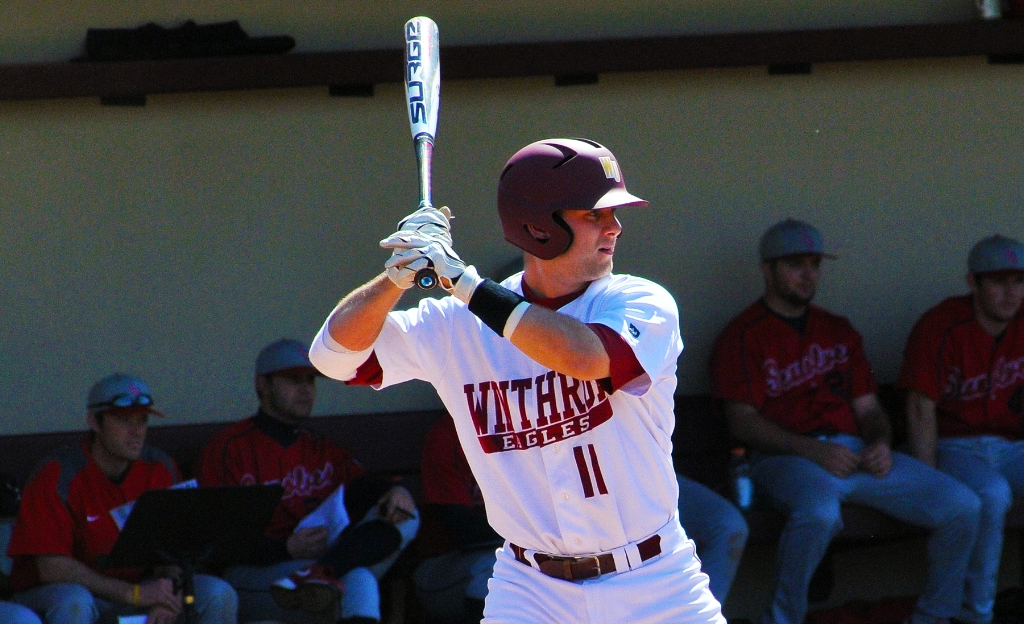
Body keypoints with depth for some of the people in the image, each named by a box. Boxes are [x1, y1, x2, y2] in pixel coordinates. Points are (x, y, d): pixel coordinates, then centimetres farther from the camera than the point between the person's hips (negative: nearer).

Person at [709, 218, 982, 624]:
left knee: (961, 506, -11)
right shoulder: (743, 337, 4)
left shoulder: (837, 331, 24)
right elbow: (743, 422, -7)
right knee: (818, 513, -42)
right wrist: (814, 450, -19)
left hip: (855, 450, 6)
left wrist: (880, 444, -3)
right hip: (786, 456, -6)